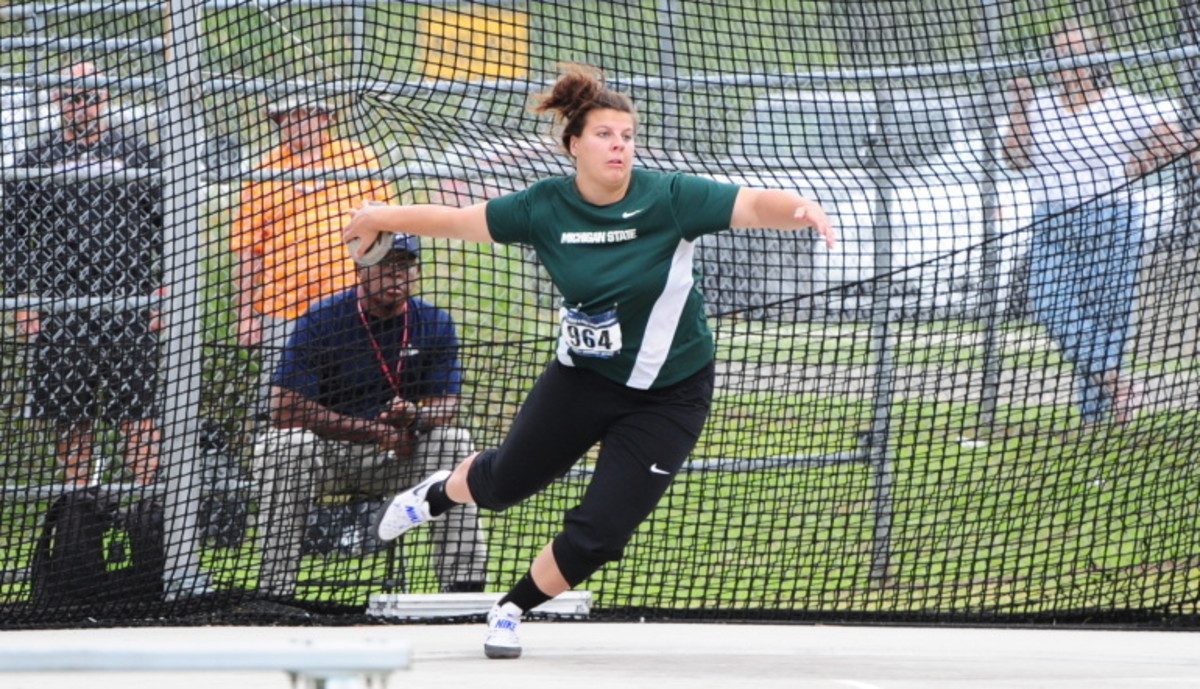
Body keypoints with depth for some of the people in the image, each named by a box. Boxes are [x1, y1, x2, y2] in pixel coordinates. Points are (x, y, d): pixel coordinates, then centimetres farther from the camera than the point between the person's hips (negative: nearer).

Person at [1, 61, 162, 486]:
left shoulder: (139, 156, 9)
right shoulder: (37, 162, 12)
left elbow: (169, 228, 8)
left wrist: (164, 292, -1)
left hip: (130, 308, -2)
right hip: (59, 315, 2)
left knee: (138, 416, -6)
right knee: (69, 419, 4)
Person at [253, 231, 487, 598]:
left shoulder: (435, 324, 0)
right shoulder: (322, 320, -12)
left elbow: (445, 409, -5)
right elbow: (284, 408, -20)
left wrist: (414, 417, -32)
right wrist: (377, 431, -21)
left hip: (396, 458, 3)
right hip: (327, 454, -3)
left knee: (453, 441, -22)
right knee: (289, 443, -34)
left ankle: (464, 583, -22)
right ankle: (275, 591, -34)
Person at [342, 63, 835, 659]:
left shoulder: (668, 198, -23)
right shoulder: (545, 207, -14)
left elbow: (755, 205, -33)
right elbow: (460, 221, -1)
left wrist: (801, 210, -54)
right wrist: (380, 219, 7)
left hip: (668, 395, -2)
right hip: (582, 378, 2)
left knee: (599, 534, -4)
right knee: (503, 481, 22)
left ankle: (512, 609, 23)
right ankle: (436, 495, 59)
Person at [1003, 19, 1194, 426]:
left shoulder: (1122, 108, -2)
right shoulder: (1040, 106, 10)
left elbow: (1173, 140, 3)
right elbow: (1018, 157, 6)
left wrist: (1133, 168, -4)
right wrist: (1018, 105, 1)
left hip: (1108, 223, -4)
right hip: (1052, 225, 4)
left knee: (1106, 308, -5)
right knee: (1050, 304, -13)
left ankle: (1096, 413, 1)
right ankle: (1113, 382, -9)